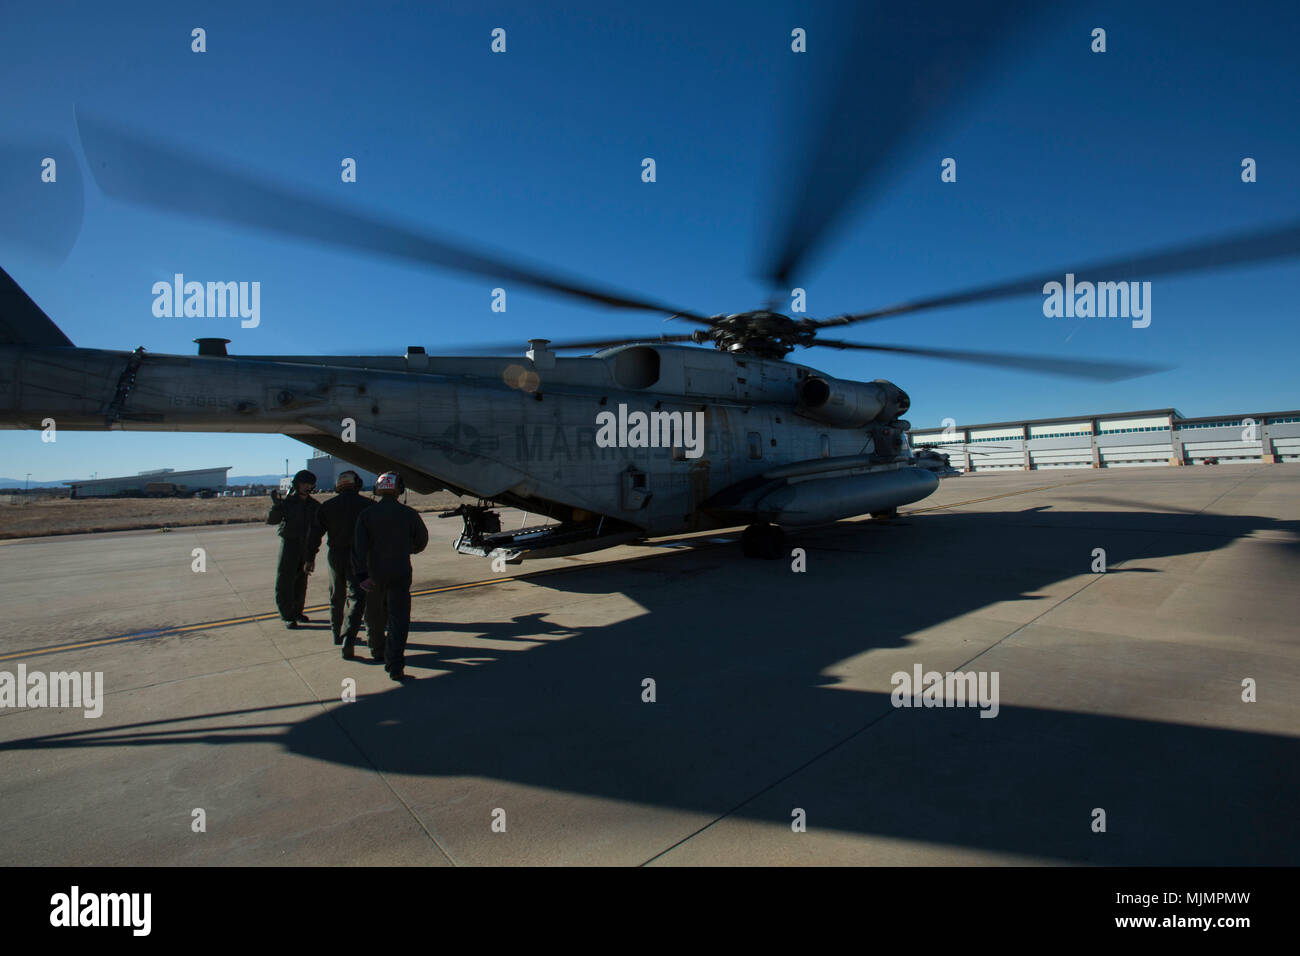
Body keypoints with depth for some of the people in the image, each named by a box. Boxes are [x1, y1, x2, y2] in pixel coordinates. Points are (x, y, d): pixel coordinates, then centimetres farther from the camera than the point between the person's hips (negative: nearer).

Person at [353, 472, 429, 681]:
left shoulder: (366, 514, -3)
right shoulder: (409, 514, -4)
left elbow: (359, 546, -12)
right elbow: (422, 540, 8)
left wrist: (362, 575, -15)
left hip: (374, 573, 2)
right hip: (400, 573, -2)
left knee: (375, 614, 21)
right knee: (399, 618, -3)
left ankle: (377, 650, 42)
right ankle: (395, 665, -13)